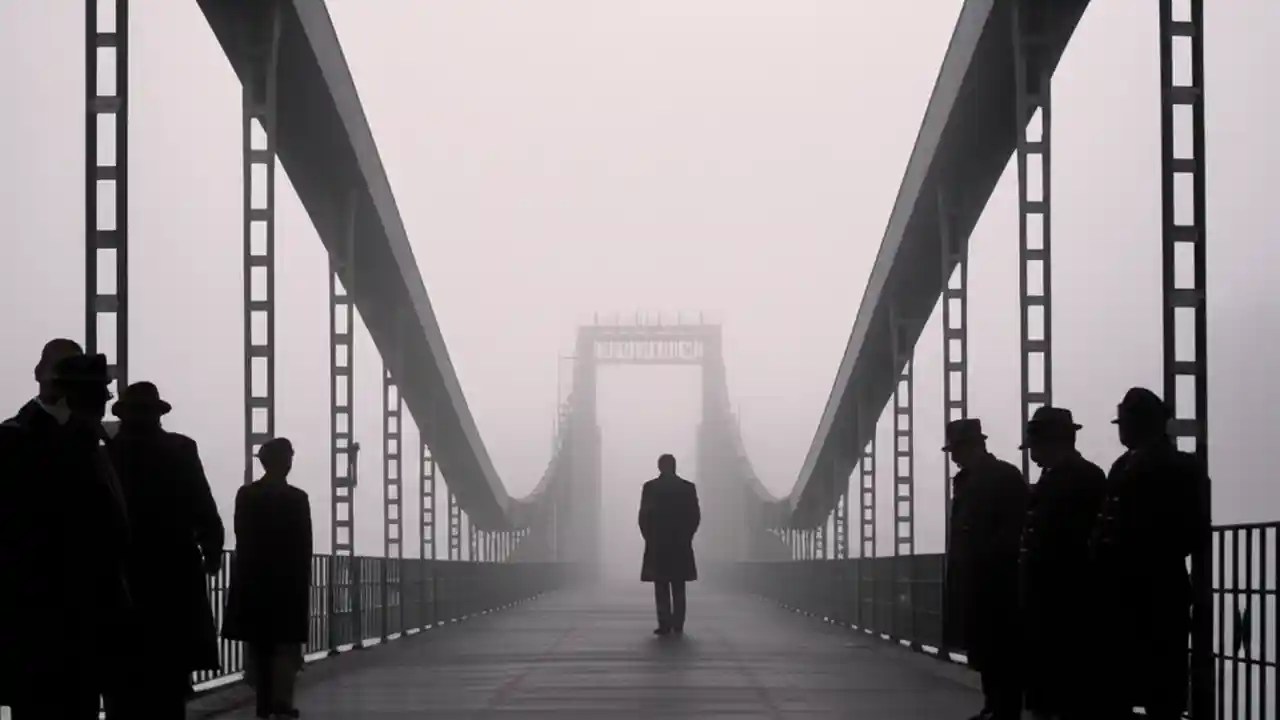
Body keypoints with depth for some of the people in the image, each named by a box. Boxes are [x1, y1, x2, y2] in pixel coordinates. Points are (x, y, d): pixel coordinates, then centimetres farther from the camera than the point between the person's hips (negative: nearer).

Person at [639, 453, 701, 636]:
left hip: (657, 544, -2)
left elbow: (644, 516, -6)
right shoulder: (688, 487, 0)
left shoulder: (650, 487, -5)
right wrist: (686, 536, 11)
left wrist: (649, 537, 6)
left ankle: (665, 624, -5)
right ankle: (678, 625, 5)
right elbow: (695, 515, 0)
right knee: (678, 587, 10)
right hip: (681, 545, 2)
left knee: (661, 587, 3)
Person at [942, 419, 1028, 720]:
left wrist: (985, 557, -16)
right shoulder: (964, 480, 16)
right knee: (982, 647, 8)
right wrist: (956, 567, 7)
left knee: (1001, 648, -6)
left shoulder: (1007, 477, -6)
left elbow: (1013, 530, -11)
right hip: (972, 577, 8)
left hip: (998, 578, -8)